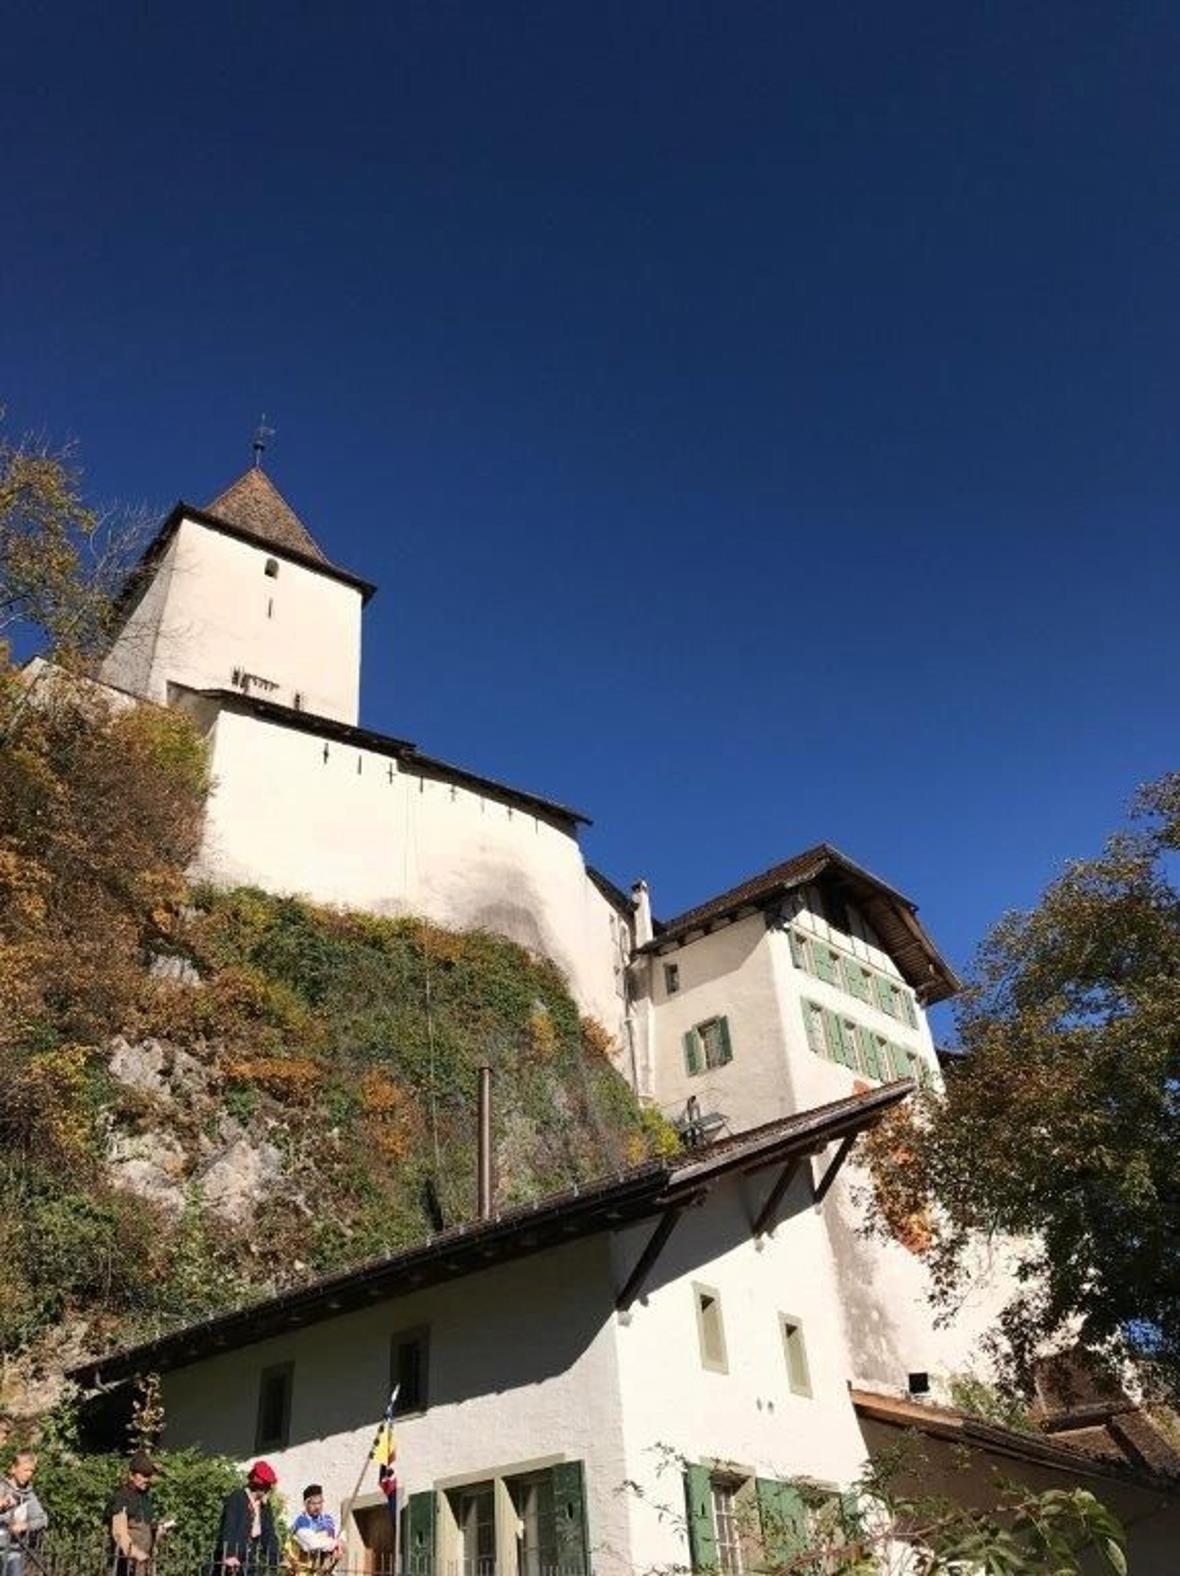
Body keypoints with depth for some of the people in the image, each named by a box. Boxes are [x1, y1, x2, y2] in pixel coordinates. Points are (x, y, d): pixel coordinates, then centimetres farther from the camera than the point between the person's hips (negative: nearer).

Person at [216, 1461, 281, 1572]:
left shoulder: (265, 1506, 8)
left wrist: (275, 1560, -2)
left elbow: (269, 1535, 9)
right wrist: (228, 1555, -34)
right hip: (233, 1562, -6)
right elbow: (228, 1528, -23)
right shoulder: (236, 1499, -12)